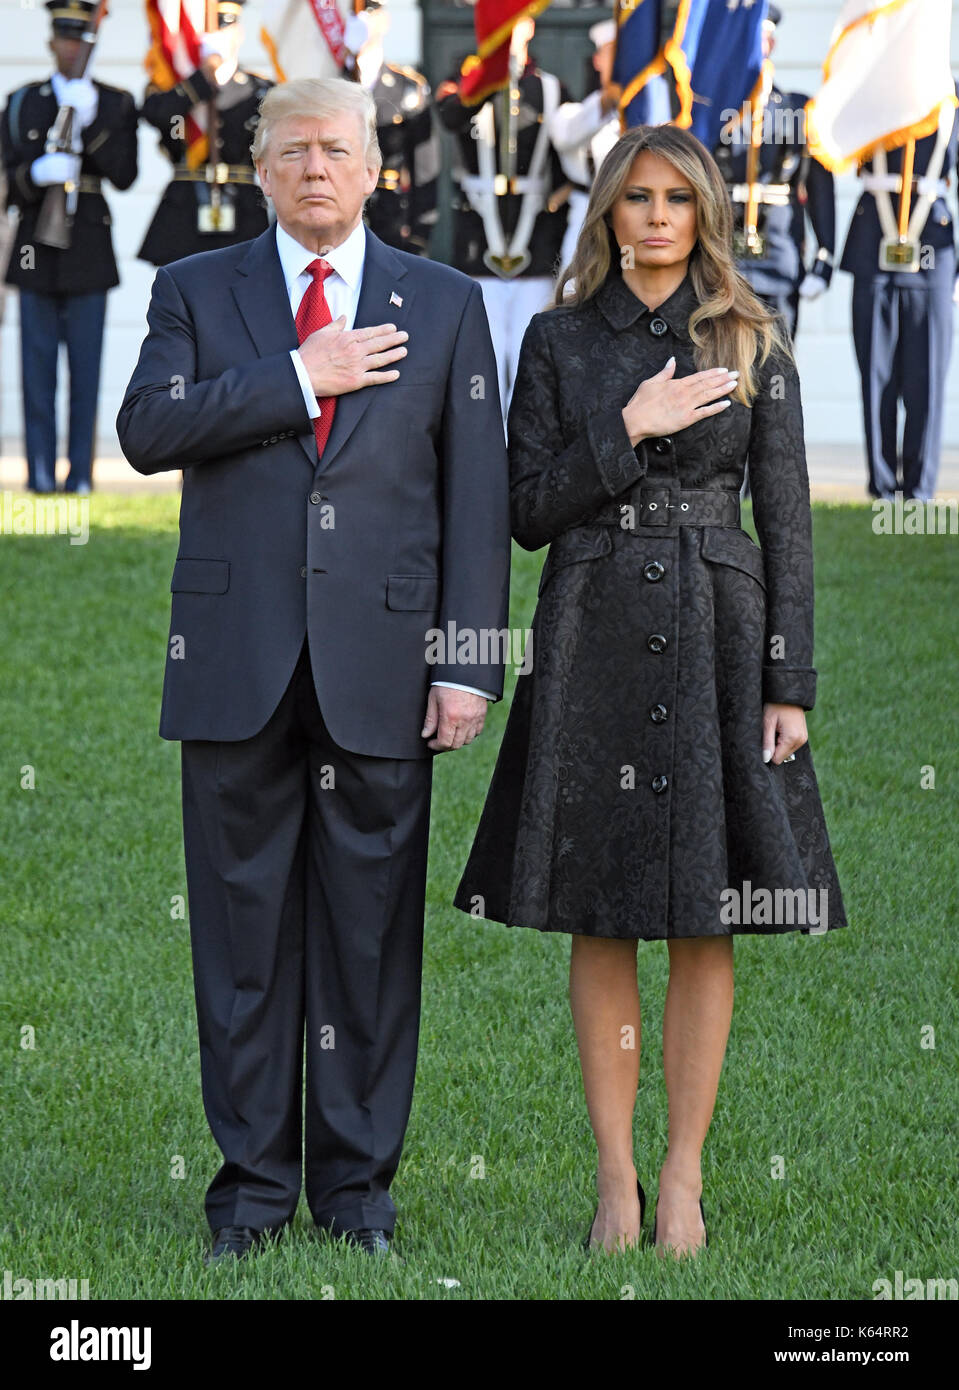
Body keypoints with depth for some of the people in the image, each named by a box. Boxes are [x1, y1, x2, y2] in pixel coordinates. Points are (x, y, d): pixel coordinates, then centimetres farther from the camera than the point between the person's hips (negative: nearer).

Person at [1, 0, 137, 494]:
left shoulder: (116, 104, 7)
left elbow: (124, 174, -6)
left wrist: (90, 122, -17)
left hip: (89, 249, 0)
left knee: (86, 366, -2)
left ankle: (81, 473, 2)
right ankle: (40, 472, 5)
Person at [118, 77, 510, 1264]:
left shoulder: (444, 307, 10)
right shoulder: (197, 292, 10)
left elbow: (475, 495, 5)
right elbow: (145, 430, -6)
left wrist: (468, 663, -3)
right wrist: (300, 378, -11)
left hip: (379, 672, 0)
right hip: (237, 667, 0)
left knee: (371, 931, 3)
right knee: (243, 928, 4)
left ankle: (357, 1183, 11)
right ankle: (253, 1180, 12)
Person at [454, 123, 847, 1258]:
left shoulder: (752, 345, 4)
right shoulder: (559, 341, 6)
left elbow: (786, 520, 3)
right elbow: (529, 512, 2)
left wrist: (791, 681, -3)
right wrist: (628, 433, -12)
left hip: (716, 637, 0)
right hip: (593, 641, 1)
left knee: (706, 928, 1)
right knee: (600, 923, 3)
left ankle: (683, 1181, 8)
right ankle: (615, 1178, 10)